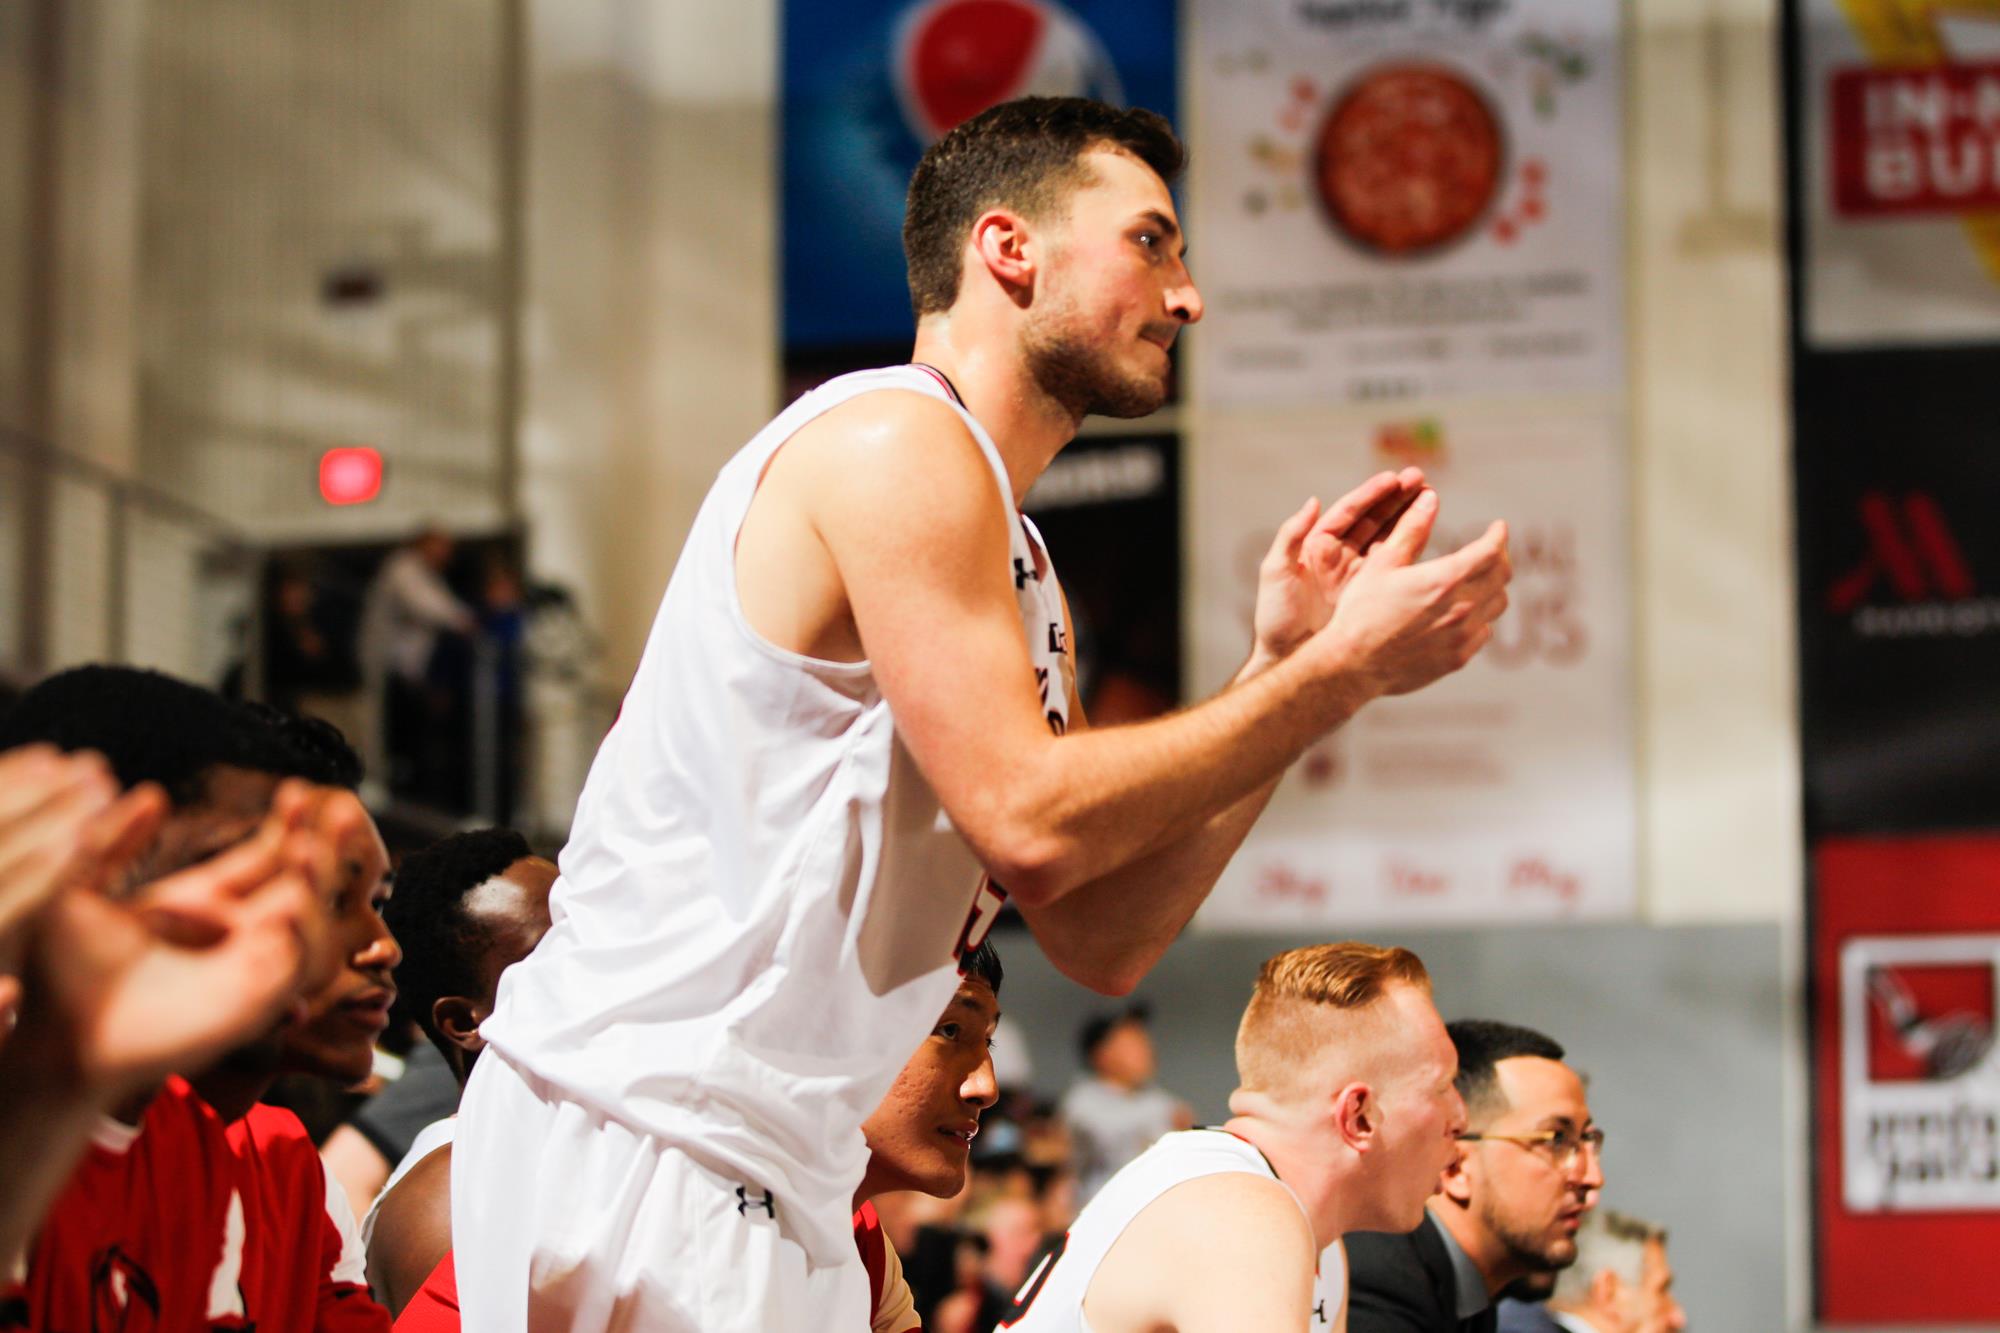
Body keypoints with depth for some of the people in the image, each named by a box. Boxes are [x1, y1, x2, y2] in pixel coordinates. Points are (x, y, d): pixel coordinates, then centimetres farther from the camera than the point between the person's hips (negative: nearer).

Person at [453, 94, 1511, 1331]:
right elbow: (1029, 822, -18)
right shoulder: (896, 439, -10)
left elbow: (1106, 940, 13)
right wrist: (1337, 675, -12)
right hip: (635, 1132, -10)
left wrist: (1284, 663, 8)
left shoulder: (1020, 569, 19)